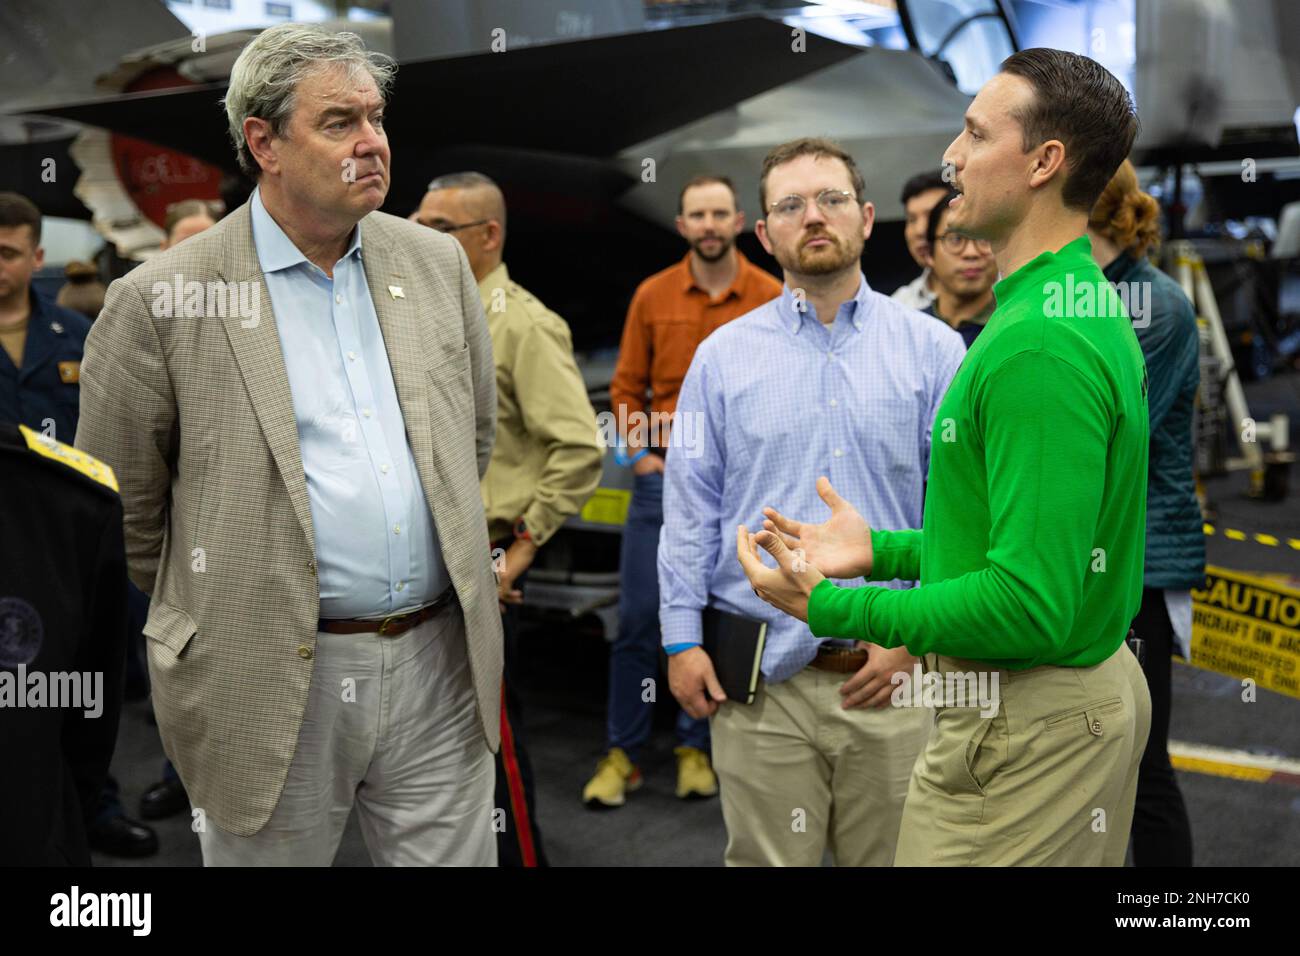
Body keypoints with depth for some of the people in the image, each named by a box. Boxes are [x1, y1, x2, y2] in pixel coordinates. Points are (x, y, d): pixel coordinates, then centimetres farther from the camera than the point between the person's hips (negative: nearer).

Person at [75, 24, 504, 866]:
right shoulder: (163, 301, -8)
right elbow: (119, 503, 0)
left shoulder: (438, 262, 5)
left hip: (442, 662, 4)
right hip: (274, 685, -3)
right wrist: (218, 605, 9)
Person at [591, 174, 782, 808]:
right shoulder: (652, 296, 4)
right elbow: (627, 387, 8)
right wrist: (641, 456, -2)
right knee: (638, 619, 0)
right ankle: (621, 754, 10)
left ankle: (695, 749, 20)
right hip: (663, 475, 1)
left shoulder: (771, 298, 0)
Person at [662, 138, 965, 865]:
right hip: (758, 674, 0)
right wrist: (682, 639, -1)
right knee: (766, 859, 10)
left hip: (891, 674, 0)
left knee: (889, 857, 12)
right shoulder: (723, 356, 5)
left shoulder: (932, 349, 2)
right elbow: (690, 508, 4)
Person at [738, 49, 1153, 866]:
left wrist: (828, 606, -21)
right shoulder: (1093, 308, 7)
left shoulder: (1038, 346, -26)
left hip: (1027, 728, -10)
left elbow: (1031, 606, -28)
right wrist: (883, 550, 11)